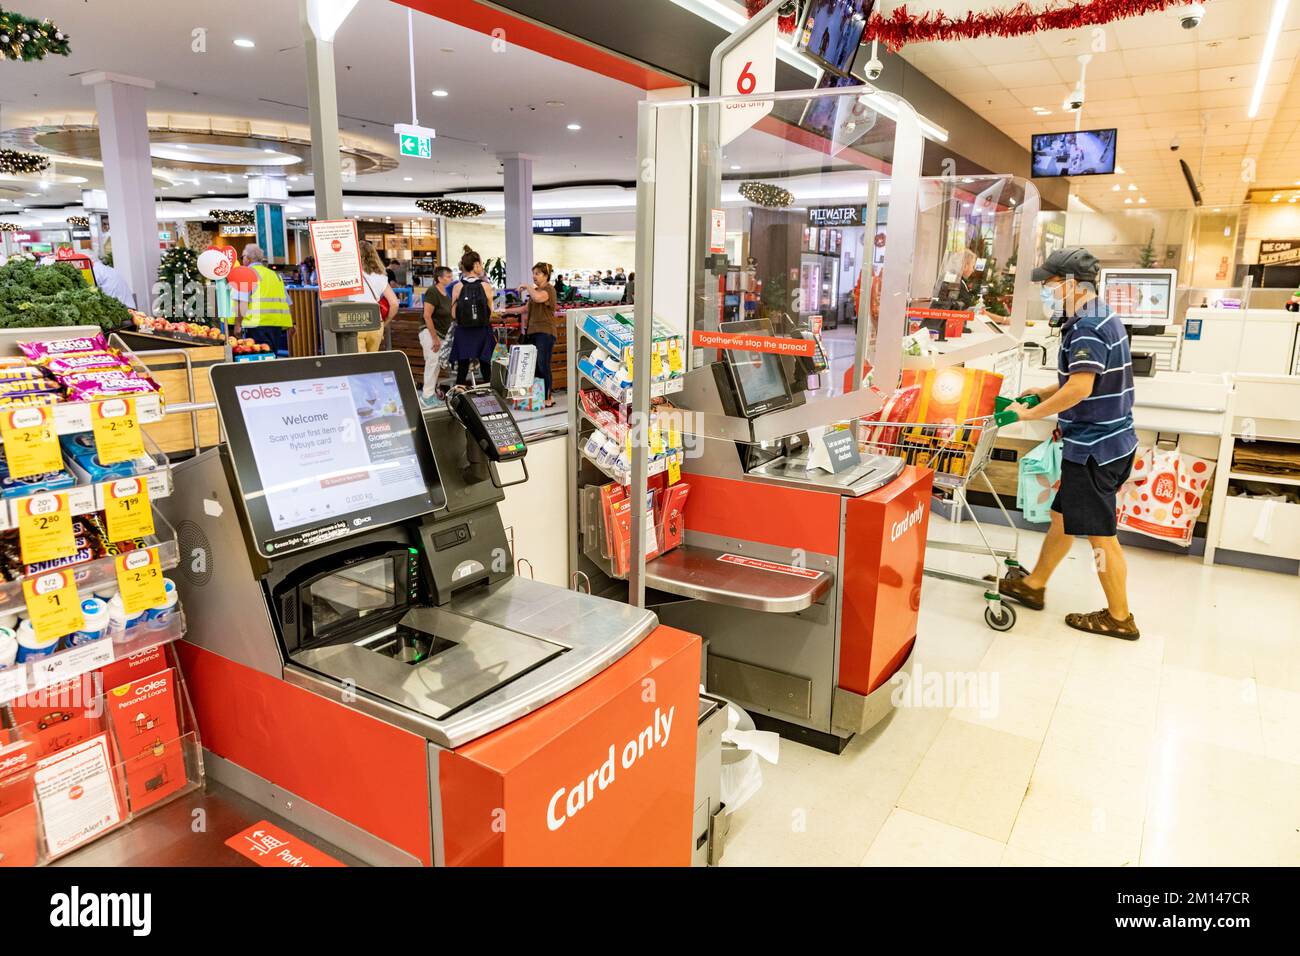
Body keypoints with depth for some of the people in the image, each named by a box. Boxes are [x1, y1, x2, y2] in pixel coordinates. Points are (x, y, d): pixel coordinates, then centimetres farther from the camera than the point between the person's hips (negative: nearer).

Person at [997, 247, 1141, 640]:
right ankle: (1033, 585, 33)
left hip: (1095, 447, -10)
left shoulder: (1087, 327, -19)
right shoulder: (1101, 319, 13)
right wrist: (1043, 393, 14)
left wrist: (1030, 413, -18)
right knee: (1063, 516, 19)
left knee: (1099, 535, 2)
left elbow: (1081, 388, -28)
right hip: (1106, 440, 10)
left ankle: (1119, 617, 16)